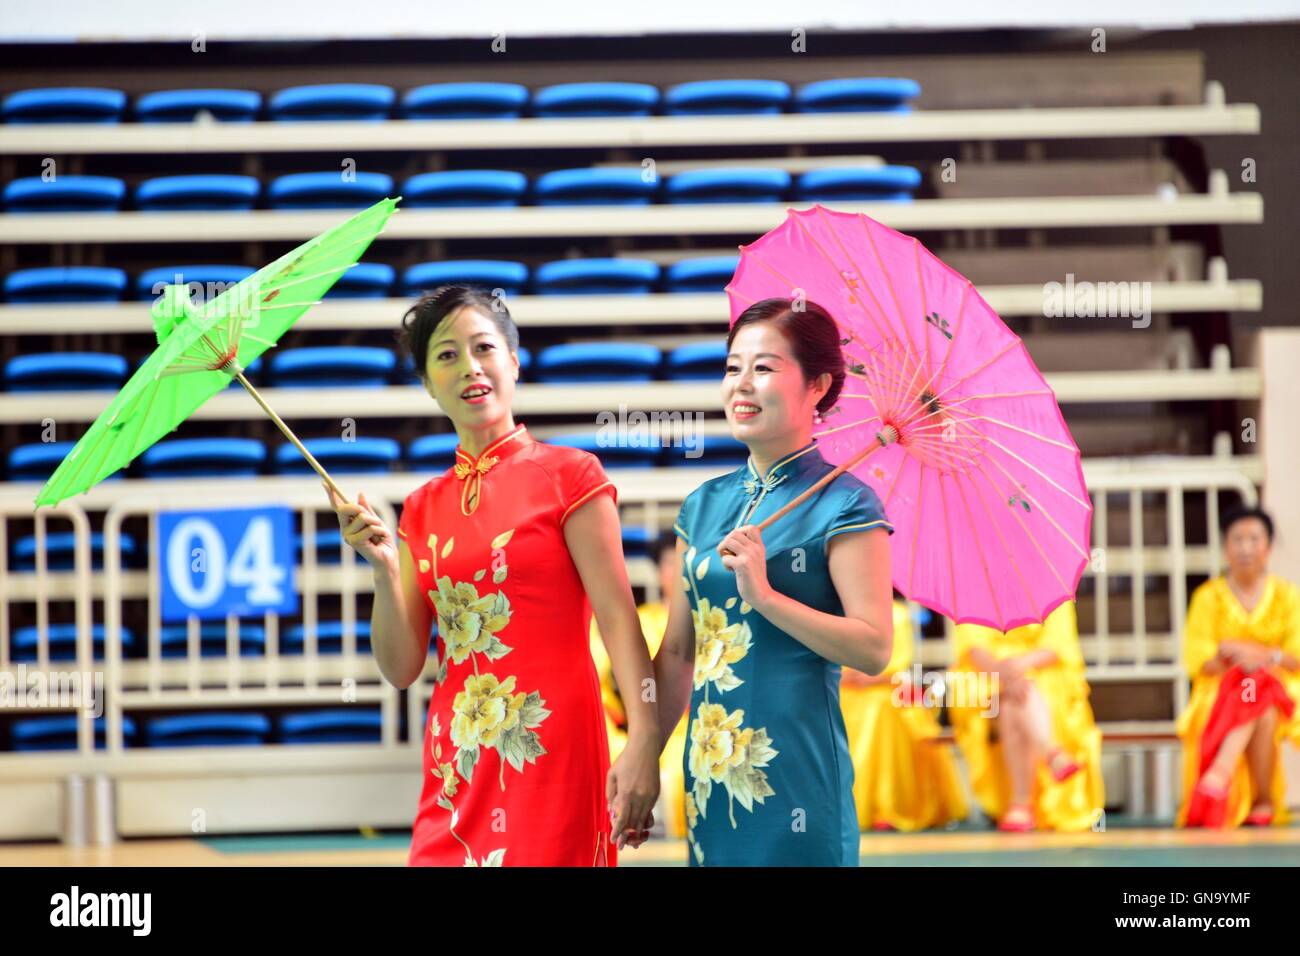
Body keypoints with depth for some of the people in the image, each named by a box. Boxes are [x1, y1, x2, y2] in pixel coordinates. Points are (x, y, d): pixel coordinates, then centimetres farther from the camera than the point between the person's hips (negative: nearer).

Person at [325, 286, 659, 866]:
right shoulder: (424, 508, 13)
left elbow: (618, 617, -9)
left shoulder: (567, 475, 0)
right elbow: (401, 668, 10)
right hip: (456, 763, 5)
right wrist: (385, 569, -7)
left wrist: (643, 744, -21)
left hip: (550, 751, -5)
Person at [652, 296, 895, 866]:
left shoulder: (842, 505, -6)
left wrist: (764, 594, -19)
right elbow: (677, 652, 15)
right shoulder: (704, 505, 13)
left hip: (793, 768, -6)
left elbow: (873, 649, -14)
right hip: (710, 766, 6)